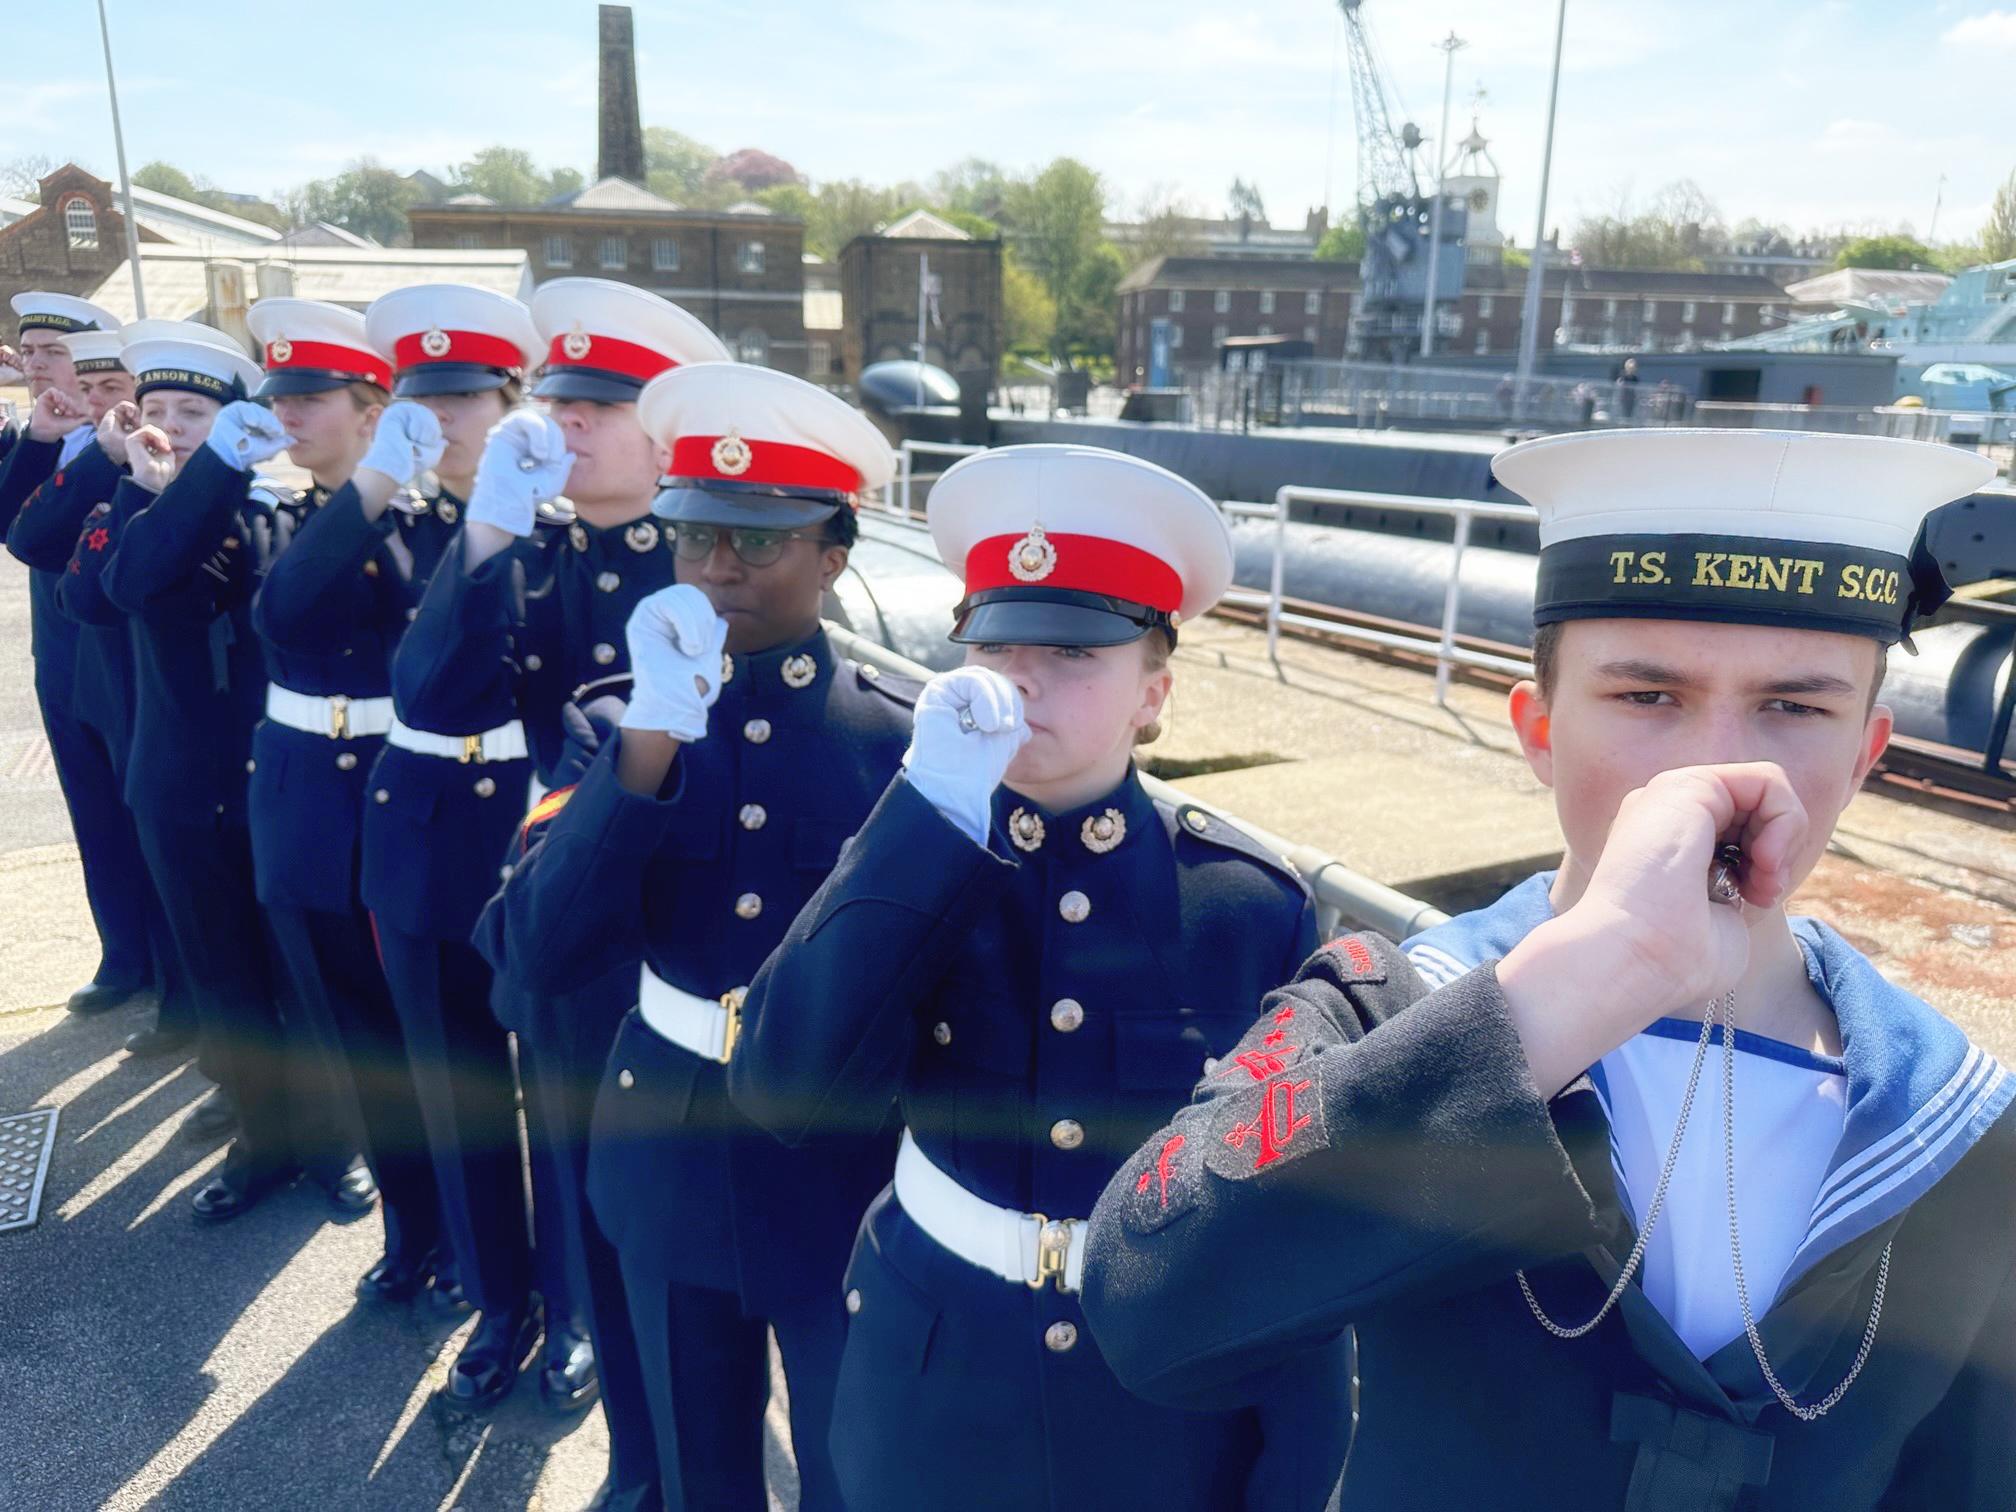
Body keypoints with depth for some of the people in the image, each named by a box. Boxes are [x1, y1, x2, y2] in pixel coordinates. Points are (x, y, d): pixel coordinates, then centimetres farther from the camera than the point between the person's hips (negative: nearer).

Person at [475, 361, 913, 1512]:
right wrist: (651, 741, -28)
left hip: (839, 1166, -3)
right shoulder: (635, 719, -6)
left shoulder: (901, 736, -13)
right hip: (669, 1149, 3)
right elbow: (541, 957, -18)